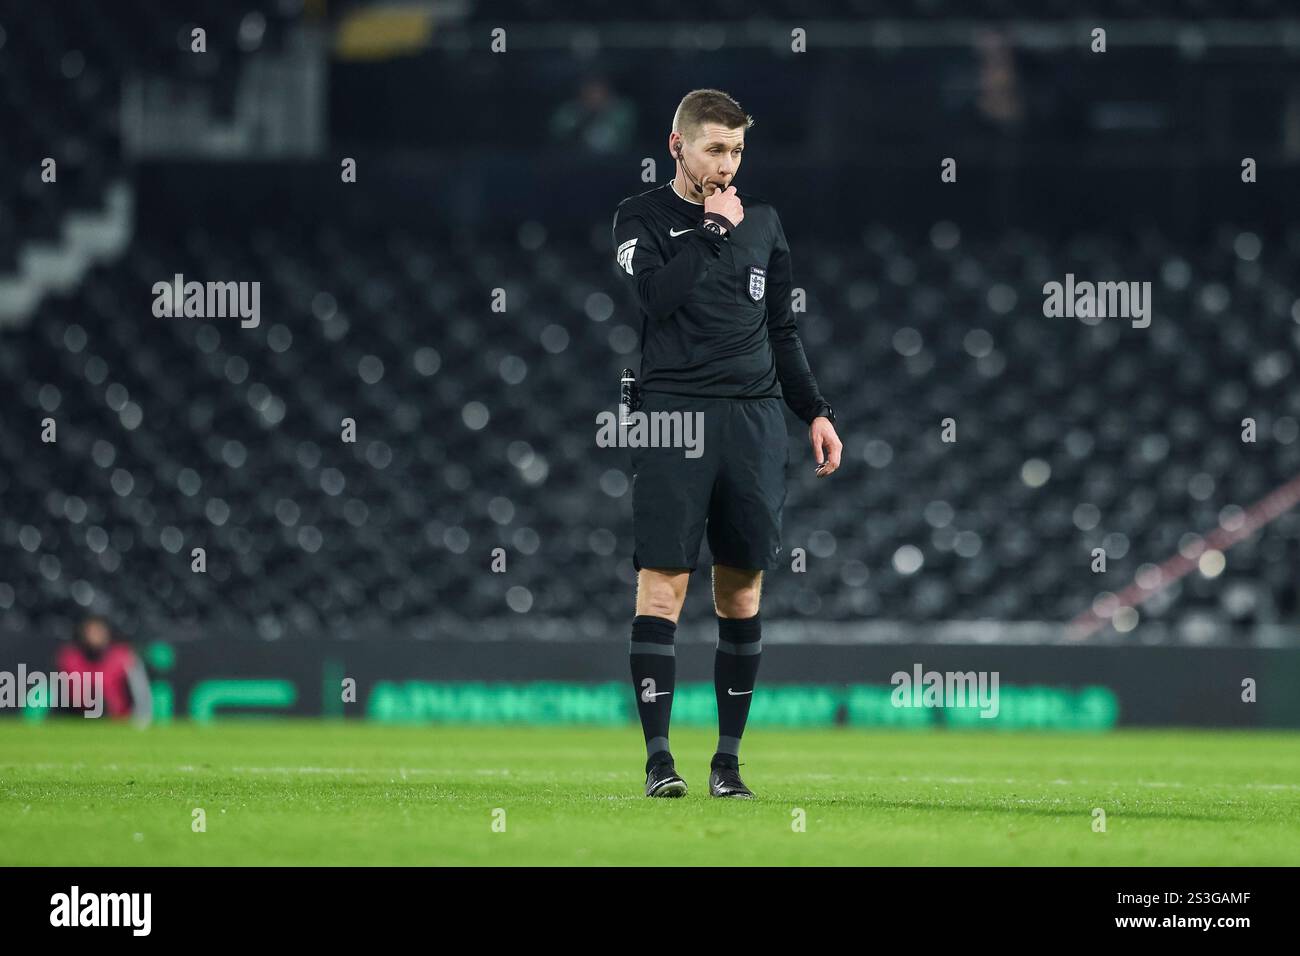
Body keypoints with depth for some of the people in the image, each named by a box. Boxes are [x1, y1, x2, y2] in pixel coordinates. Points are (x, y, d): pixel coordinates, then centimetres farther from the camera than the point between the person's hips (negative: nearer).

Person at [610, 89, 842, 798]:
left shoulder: (762, 221, 16)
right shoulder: (641, 218, 4)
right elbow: (656, 298, -15)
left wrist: (815, 410, 15)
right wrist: (714, 230, -8)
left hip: (755, 420, 4)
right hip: (674, 415, -4)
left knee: (742, 589, 3)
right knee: (662, 580, -10)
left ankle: (729, 755, 9)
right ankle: (658, 756, -10)